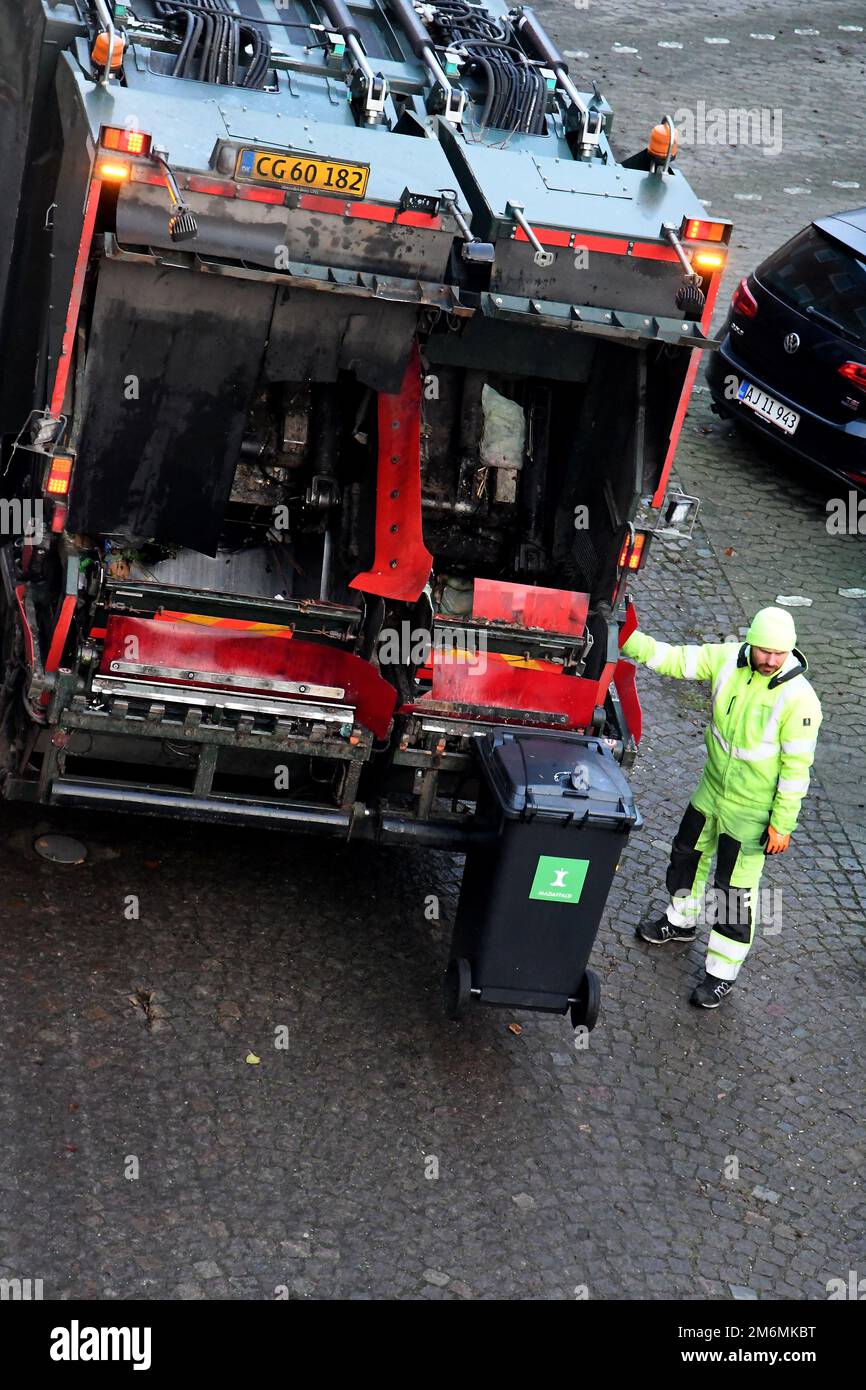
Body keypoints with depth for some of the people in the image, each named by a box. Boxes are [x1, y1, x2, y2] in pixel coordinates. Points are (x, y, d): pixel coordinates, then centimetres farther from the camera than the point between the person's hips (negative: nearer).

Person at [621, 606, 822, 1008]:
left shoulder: (798, 698, -27)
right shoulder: (728, 659, -14)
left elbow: (797, 766, -21)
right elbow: (673, 659, -6)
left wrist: (783, 824, -16)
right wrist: (624, 638, -16)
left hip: (752, 809, -6)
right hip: (712, 789, 6)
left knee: (735, 887, 3)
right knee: (687, 853, 26)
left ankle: (722, 972, 19)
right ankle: (682, 921, 53)